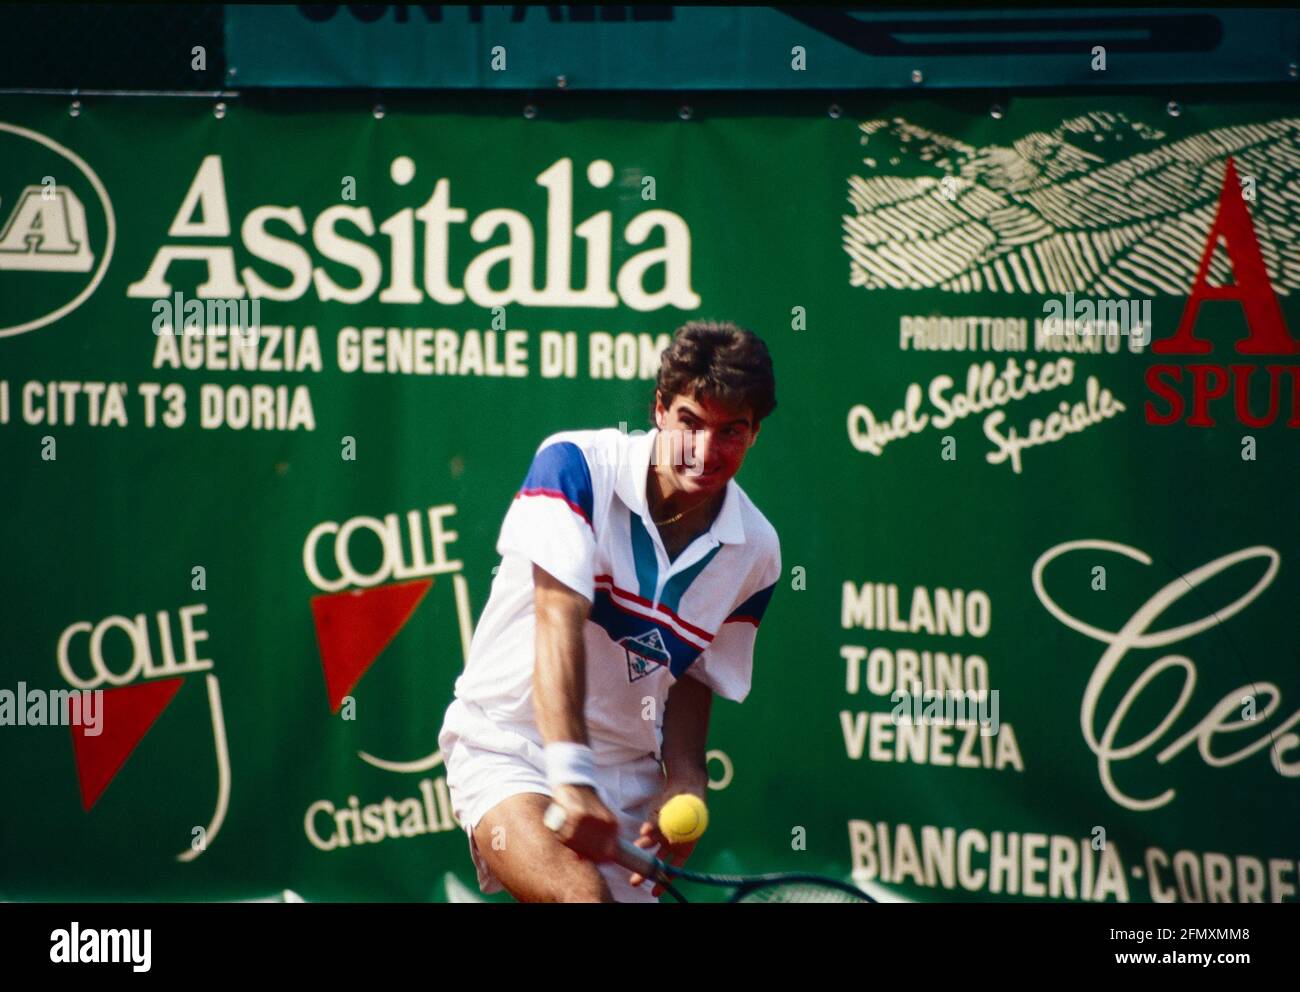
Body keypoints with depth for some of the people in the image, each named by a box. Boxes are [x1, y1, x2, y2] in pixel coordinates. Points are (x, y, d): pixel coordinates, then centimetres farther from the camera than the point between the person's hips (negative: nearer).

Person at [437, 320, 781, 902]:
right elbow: (559, 620, -24)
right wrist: (571, 777, -35)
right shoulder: (575, 465, -13)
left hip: (627, 775, 6)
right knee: (582, 895, -30)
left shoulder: (754, 552, 2)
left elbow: (693, 682, 11)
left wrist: (684, 785, -8)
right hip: (506, 741, -6)